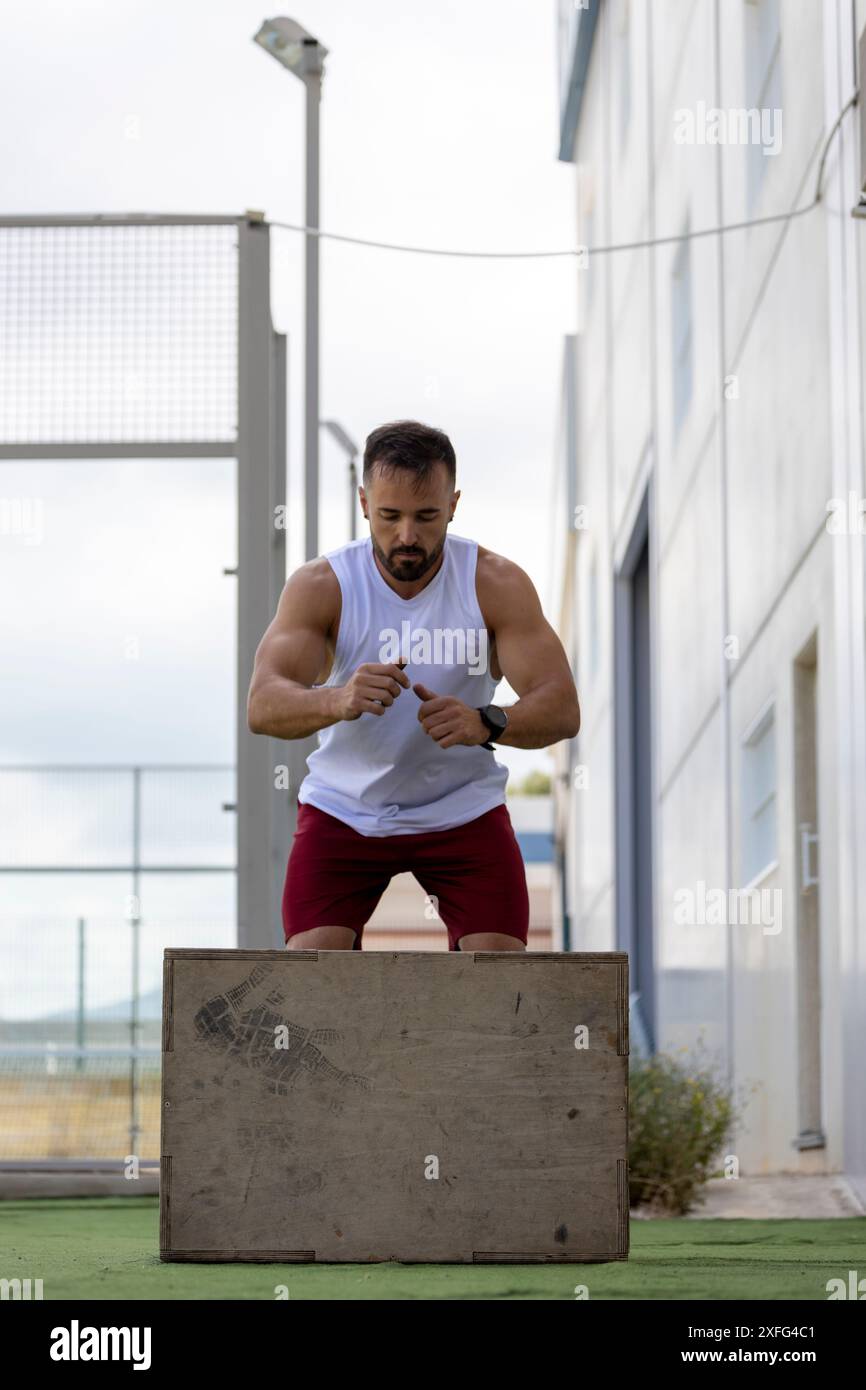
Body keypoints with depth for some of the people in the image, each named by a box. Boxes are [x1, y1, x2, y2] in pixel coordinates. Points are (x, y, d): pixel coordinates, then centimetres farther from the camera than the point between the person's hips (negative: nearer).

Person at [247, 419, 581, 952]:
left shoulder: (497, 583, -15)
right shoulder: (321, 585, -16)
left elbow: (562, 708, -23)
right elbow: (262, 706, -29)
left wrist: (484, 723, -44)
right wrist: (338, 700, -51)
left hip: (464, 809, 0)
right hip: (344, 808, 0)